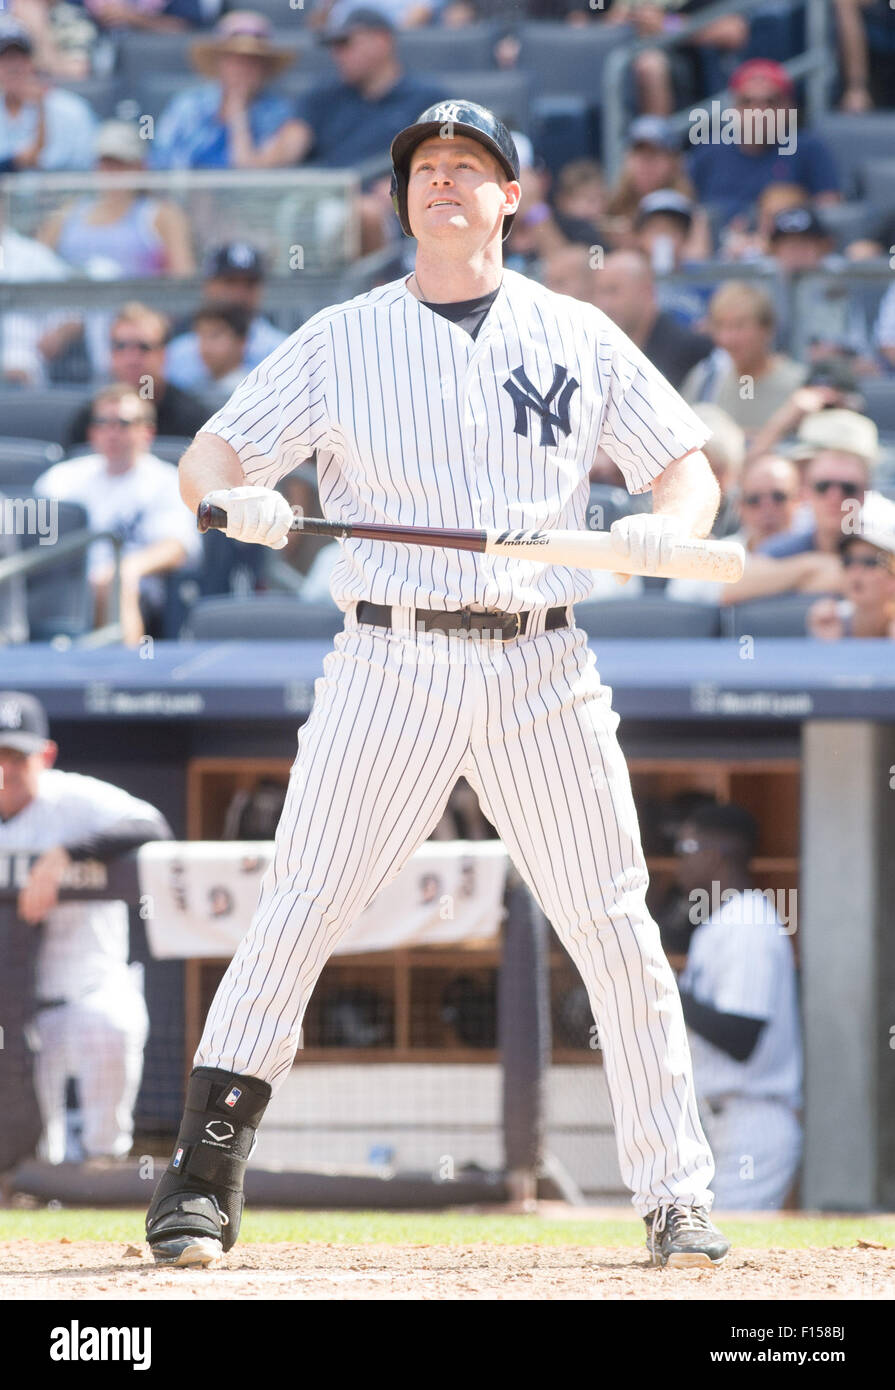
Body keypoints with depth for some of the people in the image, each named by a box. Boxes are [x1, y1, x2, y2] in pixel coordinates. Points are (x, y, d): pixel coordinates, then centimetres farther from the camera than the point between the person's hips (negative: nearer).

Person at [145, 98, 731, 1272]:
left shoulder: (579, 337, 12)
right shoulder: (343, 340, 9)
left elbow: (690, 468, 13)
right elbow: (209, 459, 6)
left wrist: (663, 530, -11)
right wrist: (236, 499, -18)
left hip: (541, 668, 1)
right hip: (390, 662, -1)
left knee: (618, 930, -3)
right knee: (300, 907, -12)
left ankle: (679, 1202, 5)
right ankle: (202, 1180, -9)